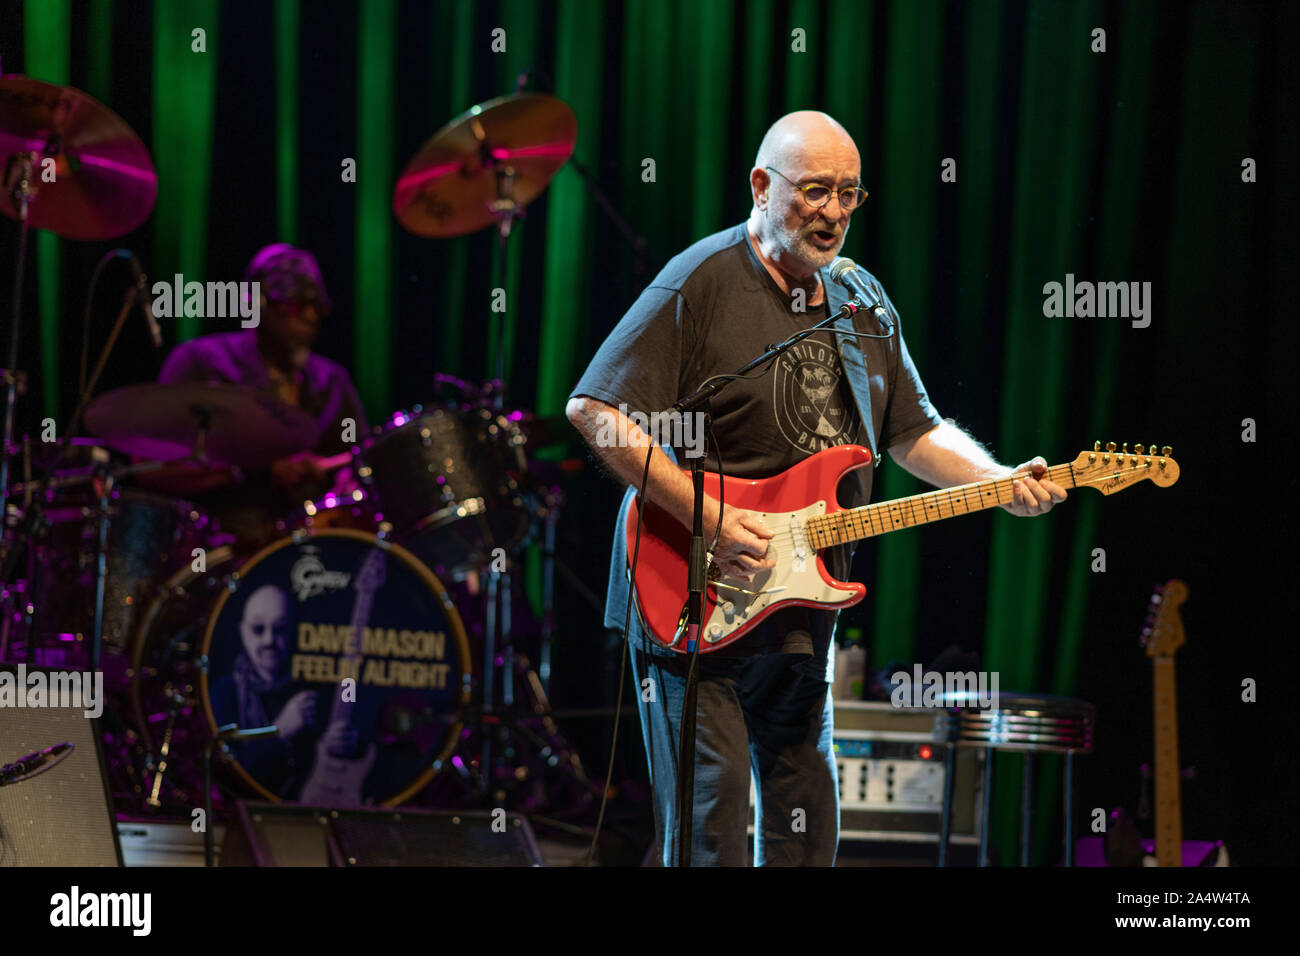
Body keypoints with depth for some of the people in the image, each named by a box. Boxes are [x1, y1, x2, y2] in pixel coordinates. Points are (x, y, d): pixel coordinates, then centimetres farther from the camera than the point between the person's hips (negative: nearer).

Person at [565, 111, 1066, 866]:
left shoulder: (861, 301, 12)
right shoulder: (702, 283, -10)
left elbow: (916, 432, 19)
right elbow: (595, 411, -16)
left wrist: (1002, 483, 0)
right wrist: (705, 517, -22)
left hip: (802, 614, 7)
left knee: (807, 828, 10)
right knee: (711, 828, -9)